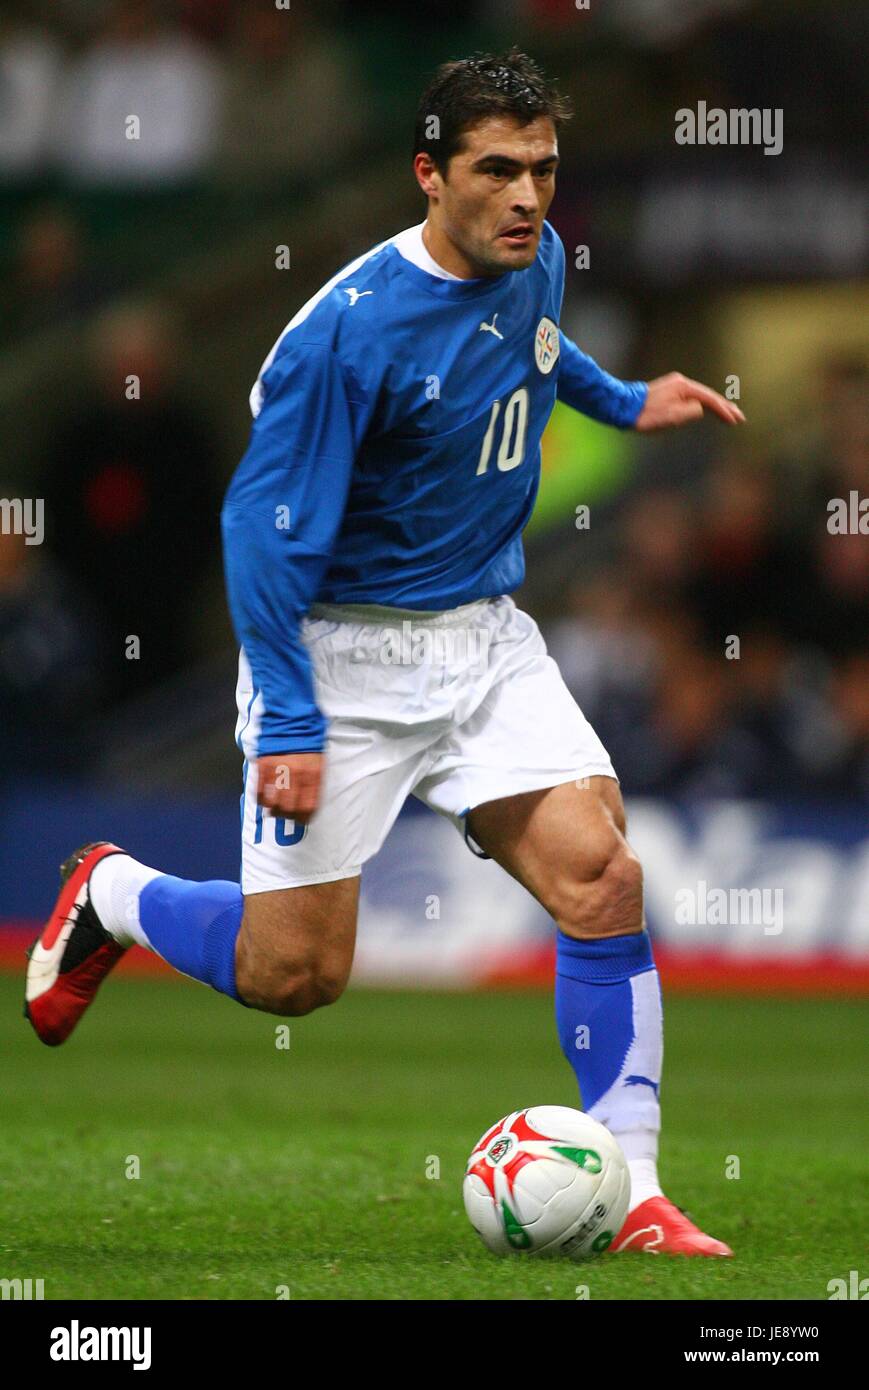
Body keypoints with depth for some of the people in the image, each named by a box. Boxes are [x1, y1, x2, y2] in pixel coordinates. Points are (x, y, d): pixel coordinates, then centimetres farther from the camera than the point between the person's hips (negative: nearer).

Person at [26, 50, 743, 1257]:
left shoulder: (532, 263, -1)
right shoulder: (350, 331, -24)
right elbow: (265, 526, -20)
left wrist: (622, 403, 22)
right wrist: (290, 722, -21)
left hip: (487, 638, 6)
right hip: (346, 653, -6)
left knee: (603, 880, -12)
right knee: (294, 973, -1)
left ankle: (630, 1196, -6)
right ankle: (110, 897, 31)